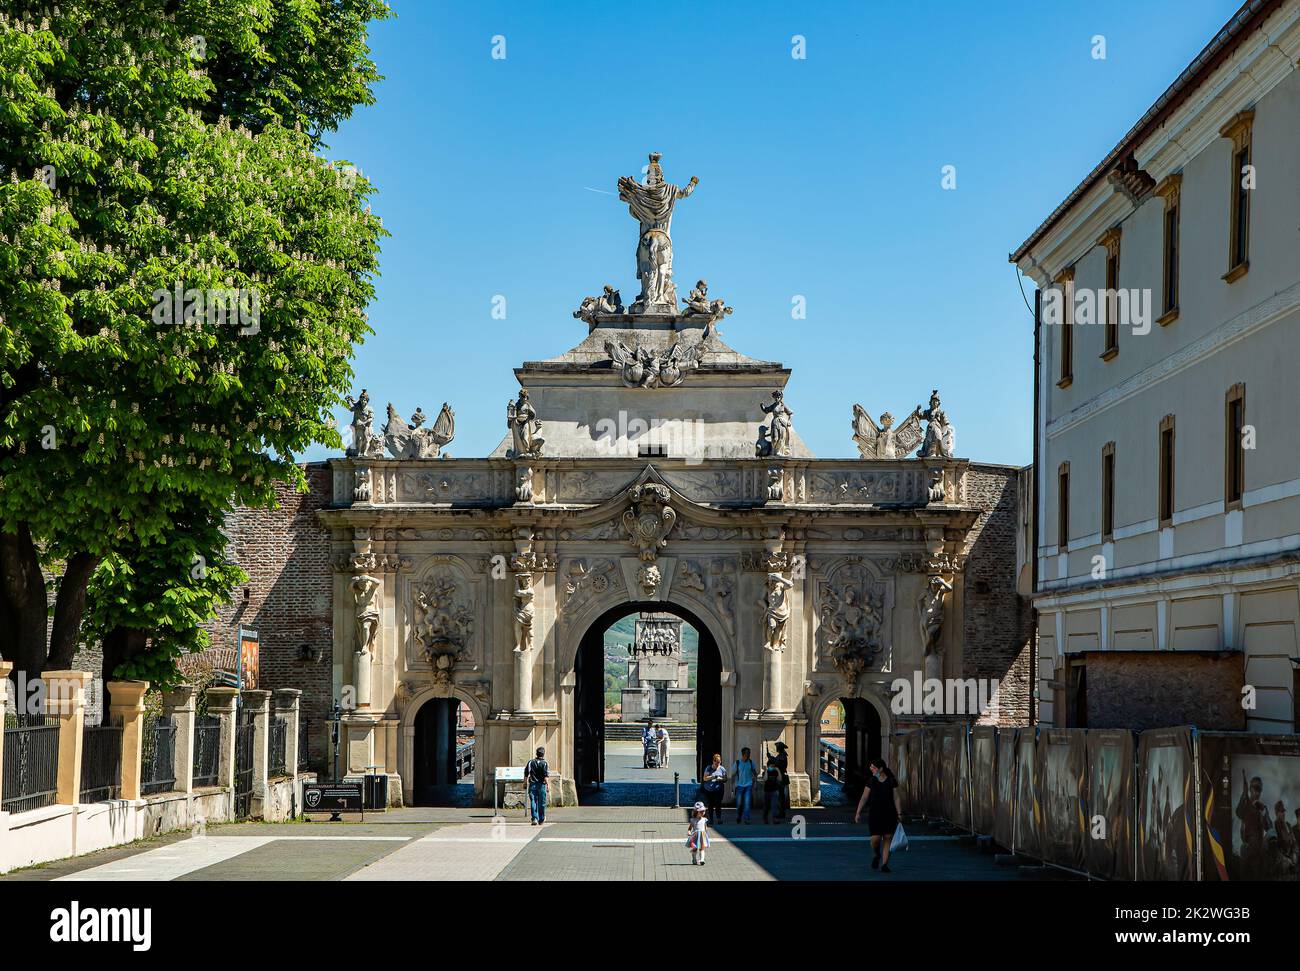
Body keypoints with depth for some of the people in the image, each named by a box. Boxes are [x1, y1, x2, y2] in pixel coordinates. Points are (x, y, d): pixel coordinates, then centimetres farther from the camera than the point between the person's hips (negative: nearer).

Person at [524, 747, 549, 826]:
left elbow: (526, 774, 4)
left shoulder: (531, 762, 4)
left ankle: (535, 818, -15)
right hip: (541, 784, -1)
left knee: (533, 802, -2)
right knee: (541, 803, 10)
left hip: (532, 784, 1)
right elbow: (546, 776, -13)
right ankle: (541, 819, 22)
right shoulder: (544, 763, -5)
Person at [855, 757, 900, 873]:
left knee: (888, 838, -3)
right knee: (875, 839, -8)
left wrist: (899, 814, -8)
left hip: (889, 814, 0)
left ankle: (884, 864, 4)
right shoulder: (871, 781, 2)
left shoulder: (892, 781, -2)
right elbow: (864, 798, 3)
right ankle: (876, 855, 23)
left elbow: (896, 798, -2)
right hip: (874, 814, 0)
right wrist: (858, 813, -1)